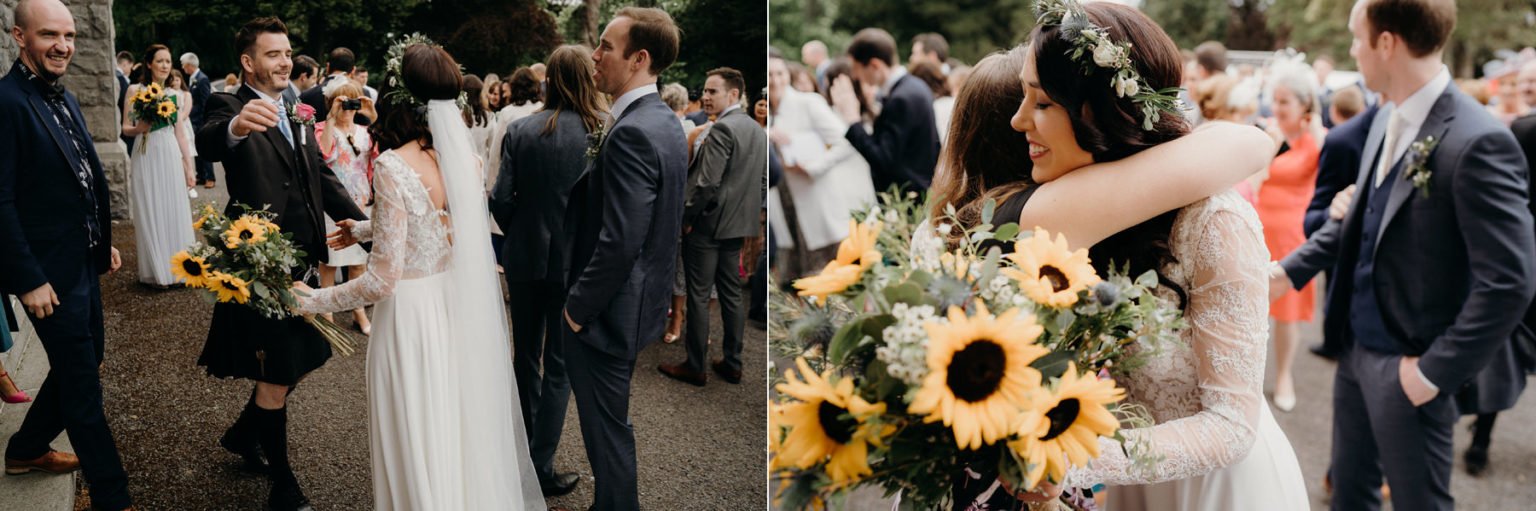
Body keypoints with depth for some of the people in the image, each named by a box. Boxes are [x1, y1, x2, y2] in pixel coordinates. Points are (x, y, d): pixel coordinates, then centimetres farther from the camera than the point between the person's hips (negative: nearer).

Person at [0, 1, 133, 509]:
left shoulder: (64, 98, 9)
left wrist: (104, 241, 18)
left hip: (84, 262, 9)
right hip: (49, 272, -9)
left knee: (82, 364, 21)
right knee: (83, 382, 1)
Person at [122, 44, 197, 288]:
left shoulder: (177, 95, 9)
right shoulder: (135, 90, 1)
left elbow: (180, 133, 9)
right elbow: (125, 128, 3)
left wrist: (189, 166, 6)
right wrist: (138, 128, -20)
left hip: (171, 156, 2)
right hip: (146, 157, -2)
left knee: (174, 211, 3)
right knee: (150, 212, 2)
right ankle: (157, 271, 10)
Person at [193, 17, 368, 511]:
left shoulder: (296, 118, 14)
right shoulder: (230, 107, -10)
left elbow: (323, 177, 14)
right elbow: (207, 142, -33)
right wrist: (234, 127, -58)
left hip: (302, 262, 8)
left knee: (305, 359, 19)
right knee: (276, 374, 1)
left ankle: (244, 434, 42)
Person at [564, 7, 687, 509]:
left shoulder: (631, 133, -24)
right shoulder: (666, 123, 6)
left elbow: (619, 242, -27)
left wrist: (578, 305, -15)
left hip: (607, 311, -10)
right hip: (639, 300, 10)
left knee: (606, 428, 6)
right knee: (610, 422, 22)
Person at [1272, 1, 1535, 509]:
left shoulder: (1477, 141, -23)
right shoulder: (1386, 118, 4)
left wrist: (1435, 371, -19)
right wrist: (1289, 269, 9)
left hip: (1404, 365, -7)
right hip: (1356, 346, 7)